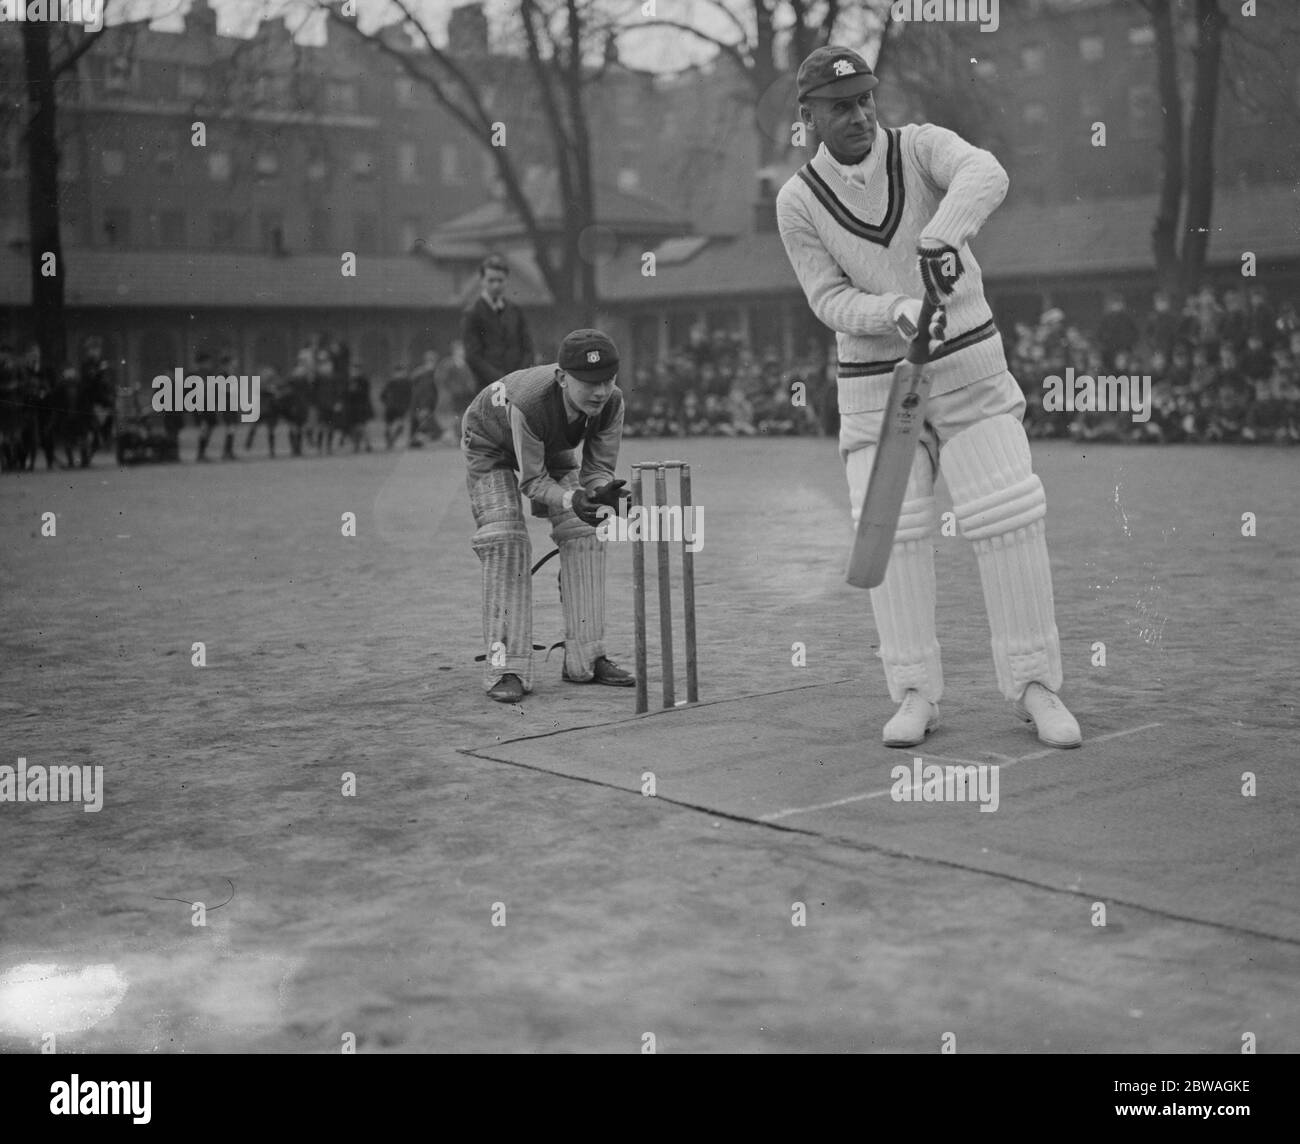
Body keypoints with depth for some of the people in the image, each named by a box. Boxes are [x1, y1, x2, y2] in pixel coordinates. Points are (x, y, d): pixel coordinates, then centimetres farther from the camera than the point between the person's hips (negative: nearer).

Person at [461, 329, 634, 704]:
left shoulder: (611, 402, -30)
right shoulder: (528, 402, -44)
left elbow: (598, 468, -20)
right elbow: (531, 479, -34)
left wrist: (602, 492, -44)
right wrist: (572, 500, -52)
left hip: (554, 447, 5)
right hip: (491, 445, -5)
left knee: (583, 533, -7)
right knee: (506, 542, -19)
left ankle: (585, 658, 1)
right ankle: (506, 669, -18)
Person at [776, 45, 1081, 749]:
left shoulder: (920, 147, -7)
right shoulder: (798, 202, -4)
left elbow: (984, 175, -28)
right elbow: (830, 300, -7)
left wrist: (941, 237, -47)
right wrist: (896, 311, -27)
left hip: (969, 364, -1)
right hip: (873, 381, 1)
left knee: (1010, 515, -9)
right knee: (890, 530, -4)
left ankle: (1034, 684, 1)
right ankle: (915, 695, 7)